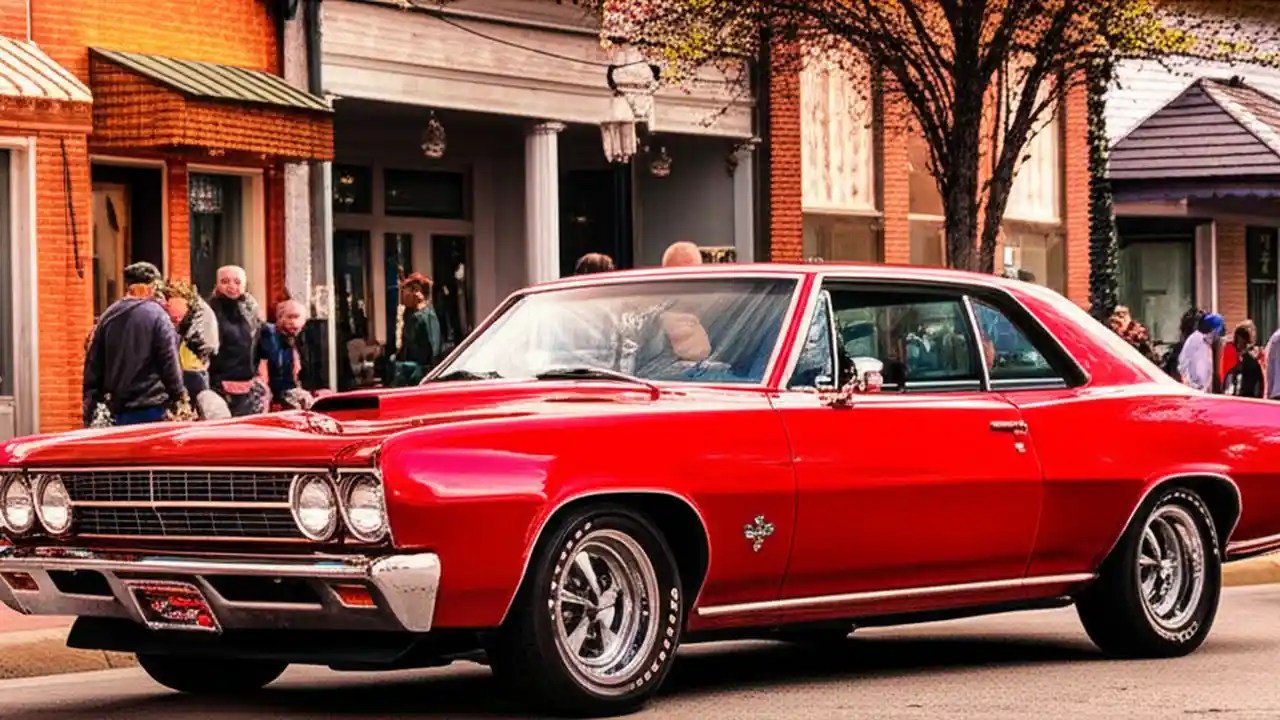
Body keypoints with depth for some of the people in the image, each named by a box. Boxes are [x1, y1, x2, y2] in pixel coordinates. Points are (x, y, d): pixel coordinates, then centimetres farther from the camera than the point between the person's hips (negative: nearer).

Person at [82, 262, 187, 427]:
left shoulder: (109, 315, 8)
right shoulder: (156, 315, -9)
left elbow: (93, 362, 10)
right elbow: (169, 360, -10)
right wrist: (178, 395, -1)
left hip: (117, 407, 5)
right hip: (151, 407, -5)